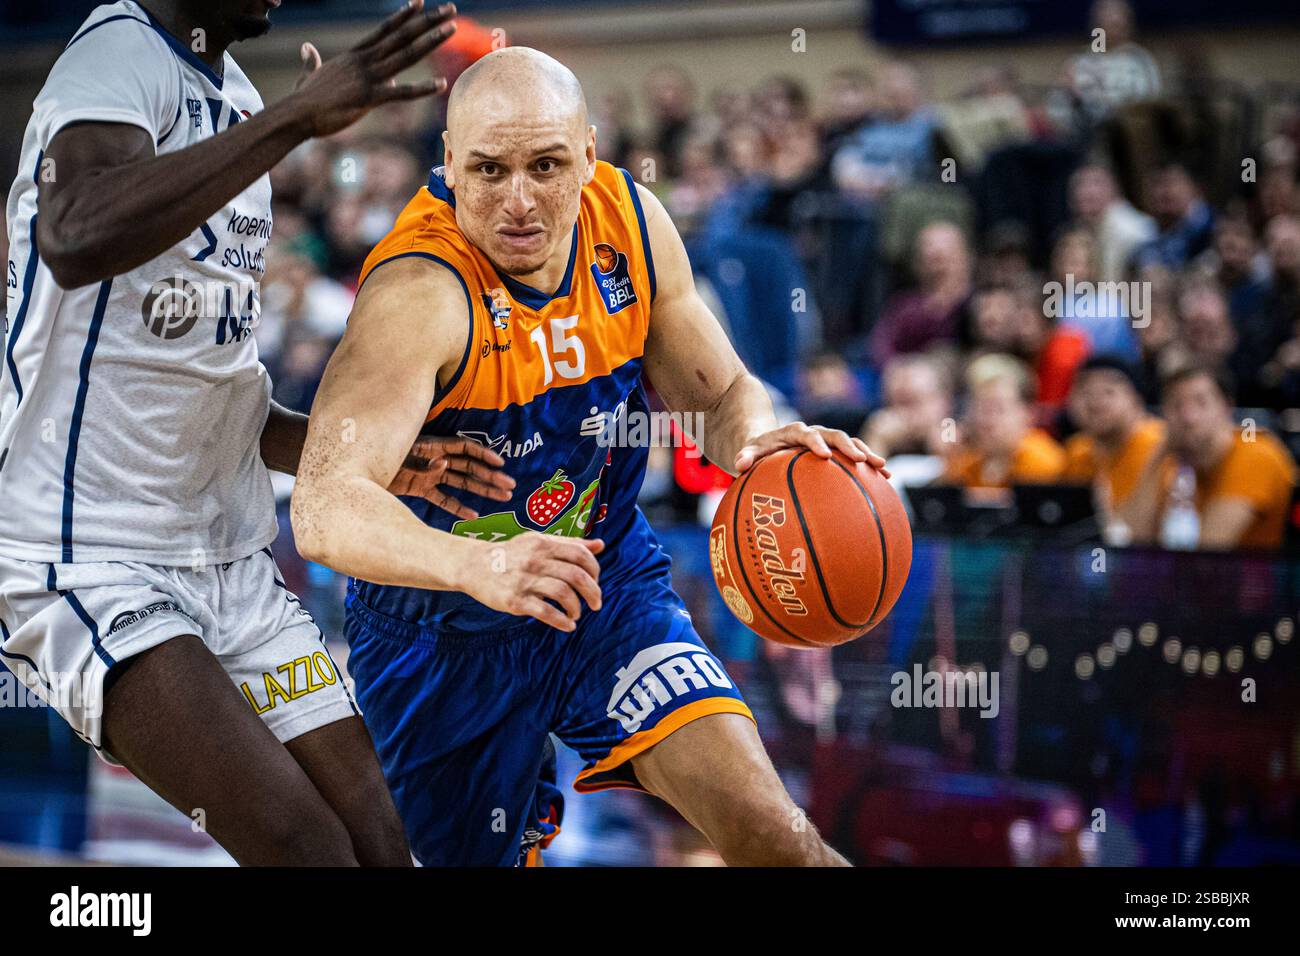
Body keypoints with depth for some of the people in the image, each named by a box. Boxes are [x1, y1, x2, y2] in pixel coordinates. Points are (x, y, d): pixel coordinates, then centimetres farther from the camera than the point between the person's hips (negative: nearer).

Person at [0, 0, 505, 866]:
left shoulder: (236, 98, 15)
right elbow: (75, 240, -38)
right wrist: (298, 117, -38)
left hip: (231, 562, 9)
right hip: (89, 566, -9)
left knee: (379, 843, 0)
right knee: (310, 849, -21)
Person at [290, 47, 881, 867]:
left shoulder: (631, 222, -11)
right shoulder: (418, 291, -30)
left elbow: (723, 393, 3)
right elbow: (324, 508, -43)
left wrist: (758, 439, -22)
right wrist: (475, 565, -61)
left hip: (603, 582, 3)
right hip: (445, 630, -3)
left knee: (767, 829, -20)